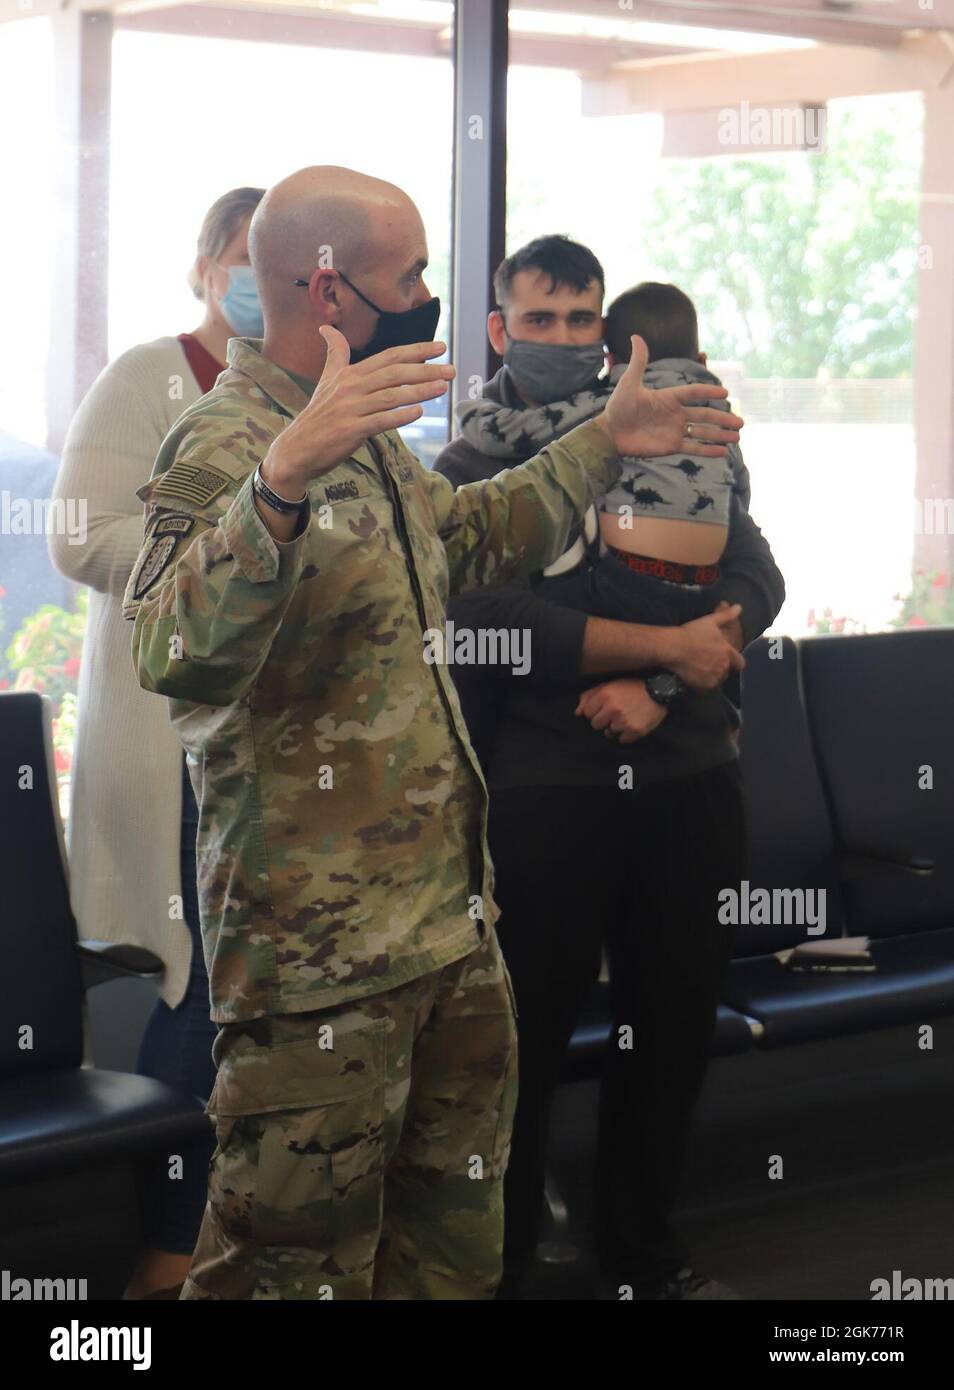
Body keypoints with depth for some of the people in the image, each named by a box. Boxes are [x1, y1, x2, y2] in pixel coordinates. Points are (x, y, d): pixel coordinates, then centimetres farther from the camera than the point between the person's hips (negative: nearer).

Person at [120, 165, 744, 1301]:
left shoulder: (369, 437, 13)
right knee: (299, 1259, -1)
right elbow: (174, 651, -37)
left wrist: (603, 444, 31)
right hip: (318, 943, -10)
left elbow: (471, 536, 35)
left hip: (450, 917, 10)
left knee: (455, 1229, 20)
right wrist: (285, 478, -49)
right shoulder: (225, 447, -18)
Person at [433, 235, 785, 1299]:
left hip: (688, 775, 4)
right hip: (545, 786, -3)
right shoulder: (472, 467, 1)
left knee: (674, 1022, 12)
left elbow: (754, 579, 2)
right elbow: (495, 620, -14)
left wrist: (655, 686, -13)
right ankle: (496, 1265, 16)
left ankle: (644, 1250, 28)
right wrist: (667, 645, -16)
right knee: (528, 1032, 2)